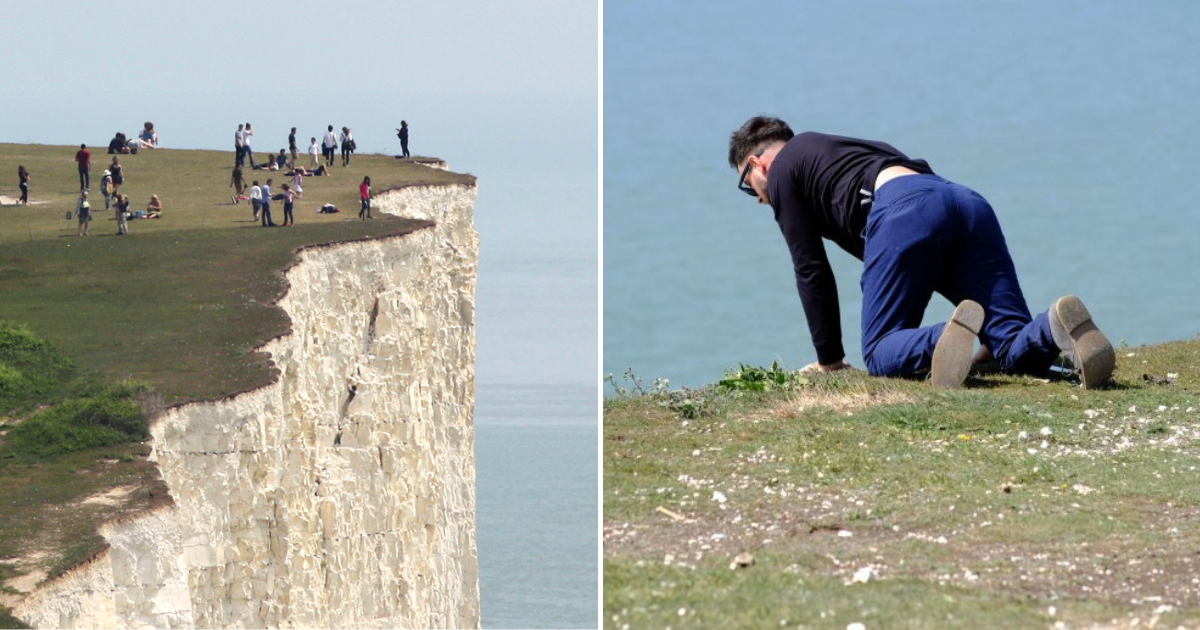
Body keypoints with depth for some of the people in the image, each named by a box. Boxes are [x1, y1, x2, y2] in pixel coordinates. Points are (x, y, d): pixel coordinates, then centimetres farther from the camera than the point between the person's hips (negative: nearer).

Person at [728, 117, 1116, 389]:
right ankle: (1057, 329, -32)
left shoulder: (781, 172, 22)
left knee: (880, 355, 1)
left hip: (904, 211, -6)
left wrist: (829, 361, 21)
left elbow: (812, 271, 15)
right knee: (1017, 352, 1)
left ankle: (944, 340, -30)